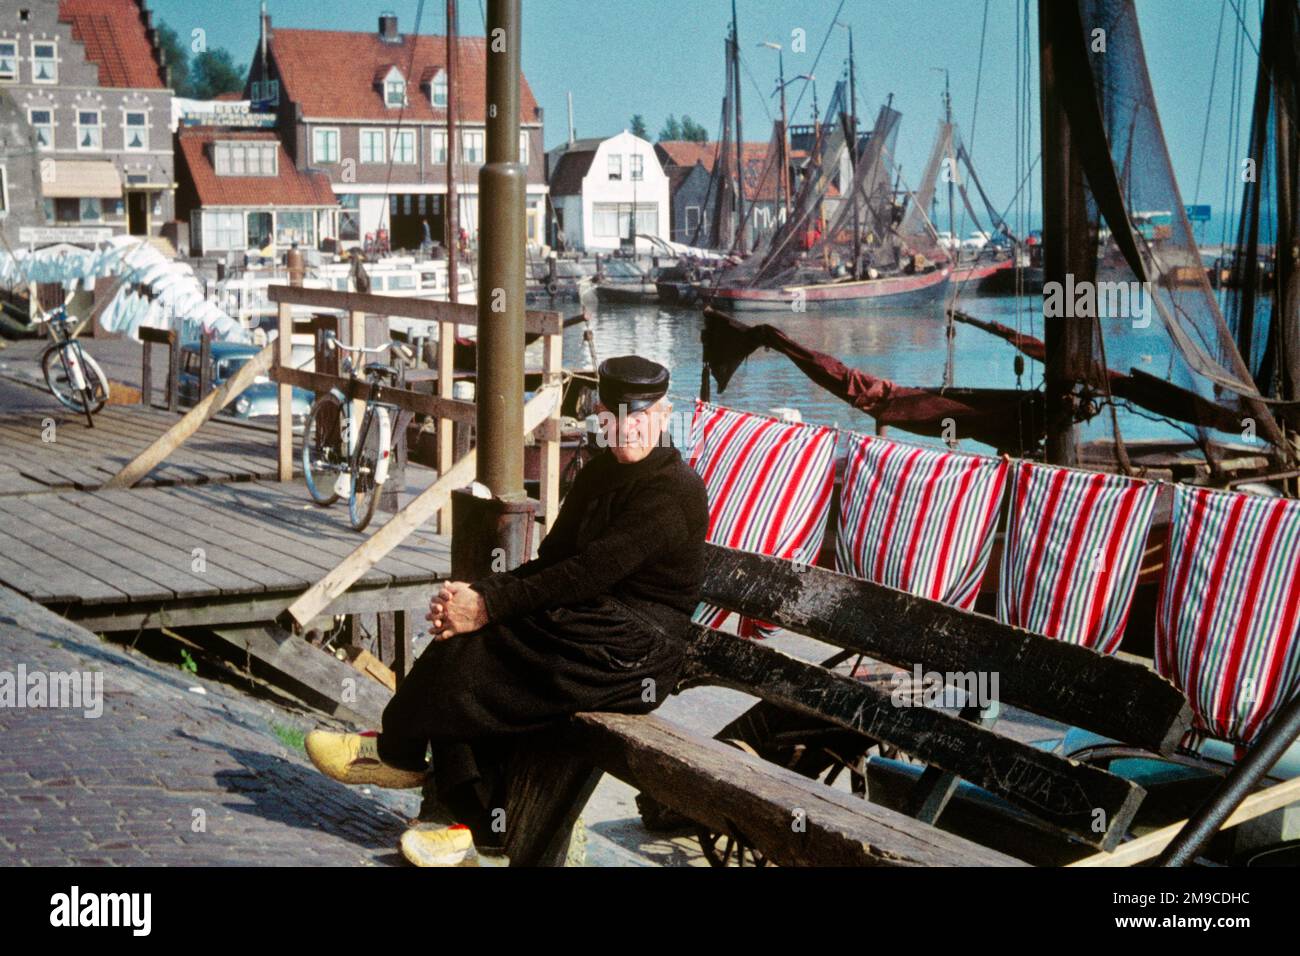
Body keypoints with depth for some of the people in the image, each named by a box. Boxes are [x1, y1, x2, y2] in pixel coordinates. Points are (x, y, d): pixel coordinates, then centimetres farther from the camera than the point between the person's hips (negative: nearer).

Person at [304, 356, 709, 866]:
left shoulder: (675, 490, -16)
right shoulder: (602, 471, 13)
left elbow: (589, 574, -22)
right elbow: (551, 560, 8)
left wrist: (489, 607, -22)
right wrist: (480, 593, -10)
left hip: (638, 652, -8)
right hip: (596, 626, 9)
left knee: (474, 649, -18)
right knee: (466, 643, -13)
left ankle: (397, 752, 7)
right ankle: (481, 826, -11)